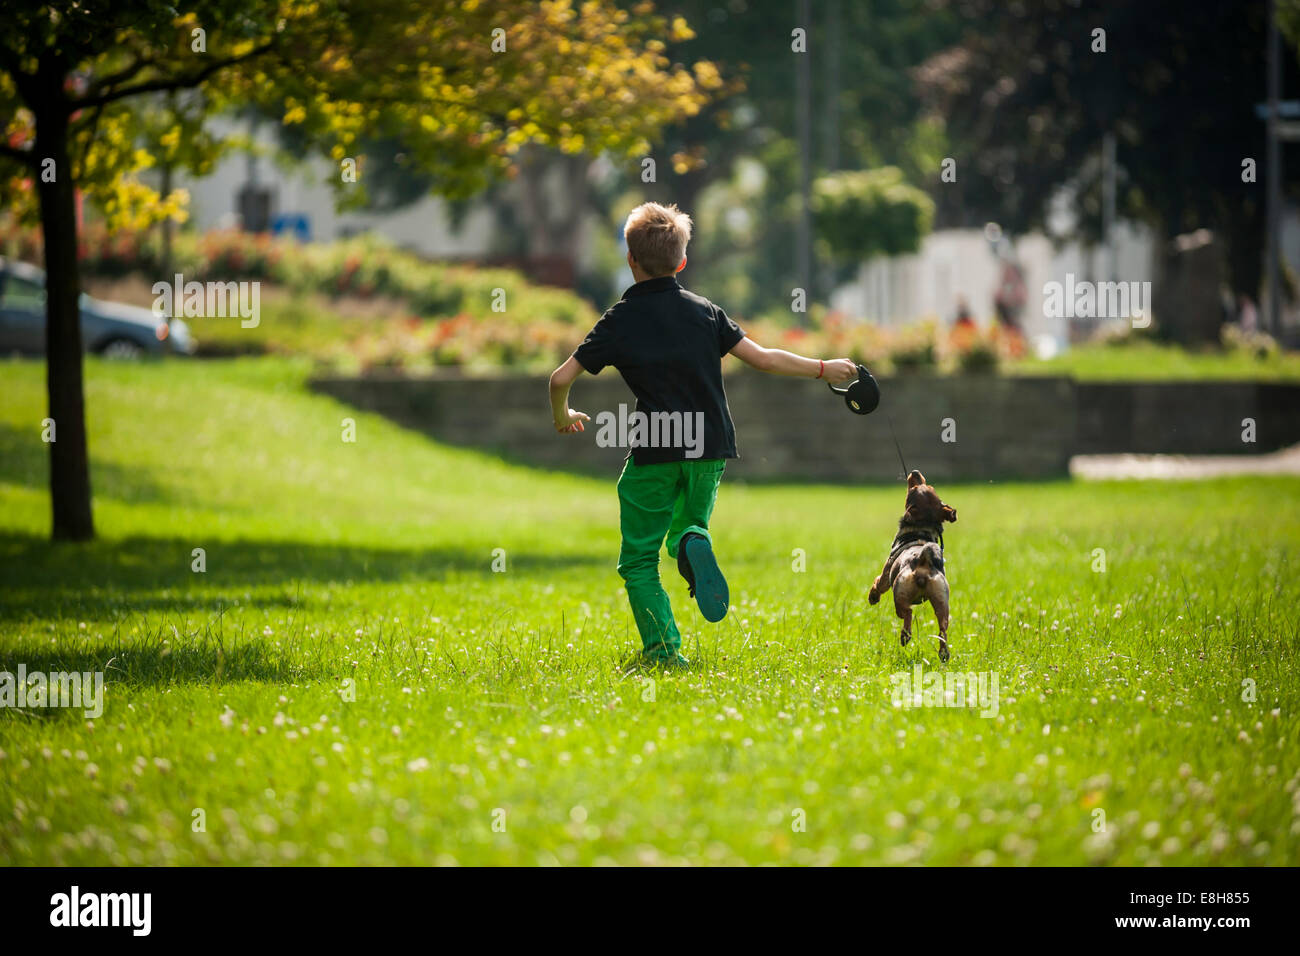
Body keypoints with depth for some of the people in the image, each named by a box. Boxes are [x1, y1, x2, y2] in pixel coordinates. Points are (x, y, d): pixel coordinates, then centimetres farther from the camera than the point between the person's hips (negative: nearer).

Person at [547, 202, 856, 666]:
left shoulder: (619, 321, -3)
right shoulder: (704, 310, 4)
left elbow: (561, 378, -5)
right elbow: (761, 357, 4)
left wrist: (562, 417, 16)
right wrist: (822, 369, 16)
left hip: (654, 453, -3)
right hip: (711, 447, 3)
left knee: (639, 557, 8)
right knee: (687, 522, 25)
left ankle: (663, 648, -7)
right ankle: (694, 545, -12)